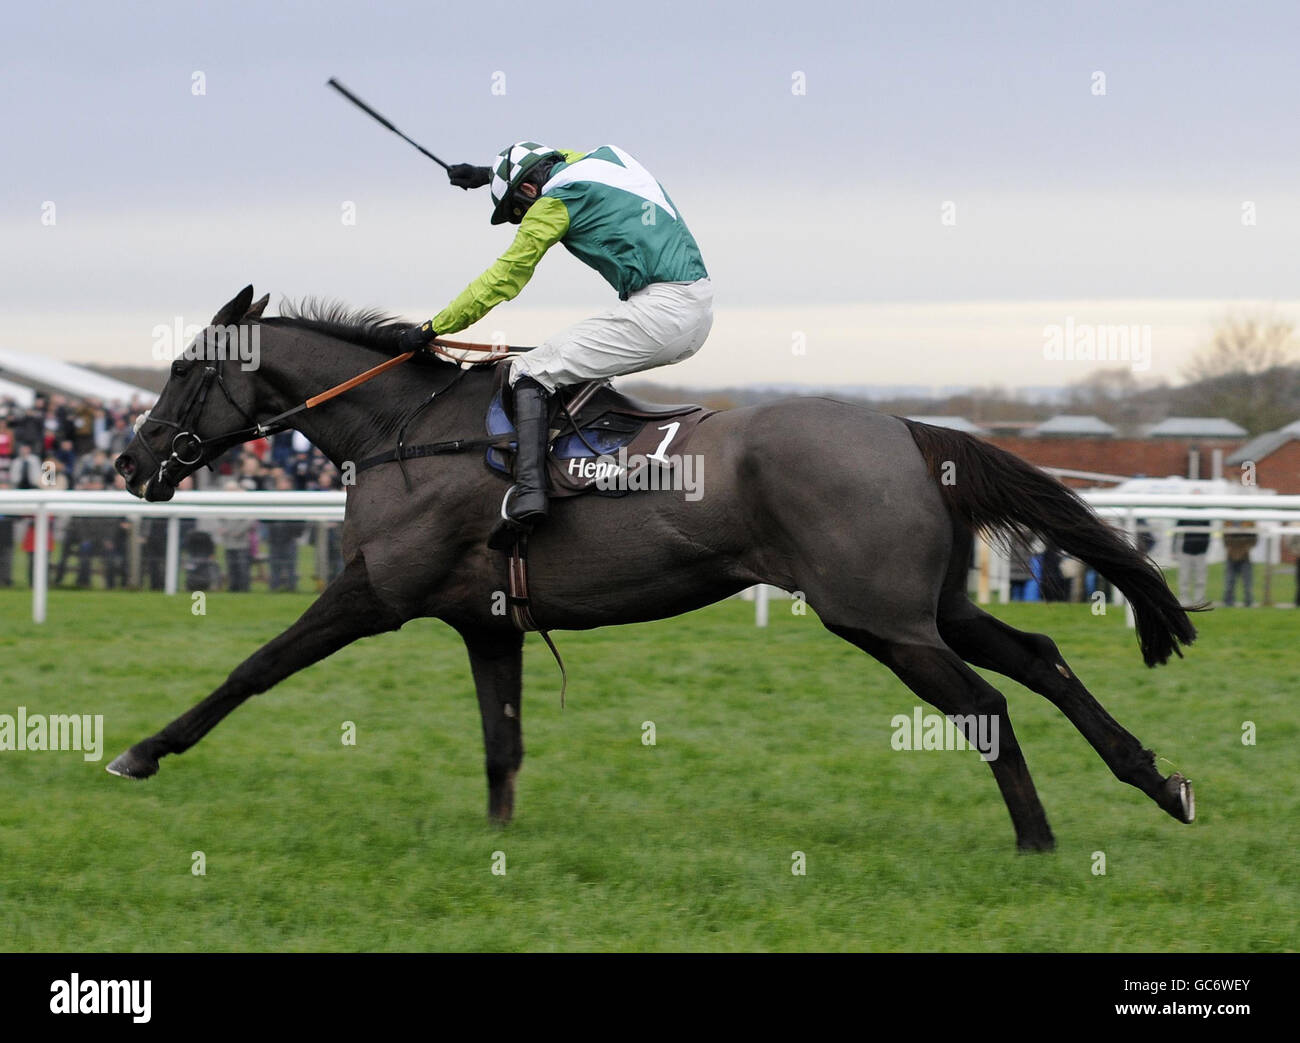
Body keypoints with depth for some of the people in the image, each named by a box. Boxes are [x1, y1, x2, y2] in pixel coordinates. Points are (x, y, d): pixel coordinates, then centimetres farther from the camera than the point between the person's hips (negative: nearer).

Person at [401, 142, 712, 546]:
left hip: (659, 309, -9)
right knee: (584, 370, 28)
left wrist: (432, 328, 9)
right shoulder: (604, 157, 19)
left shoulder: (555, 202, -2)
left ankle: (529, 488, -22)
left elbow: (501, 281, 1)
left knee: (531, 372, -5)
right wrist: (490, 173, 51)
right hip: (702, 307, 9)